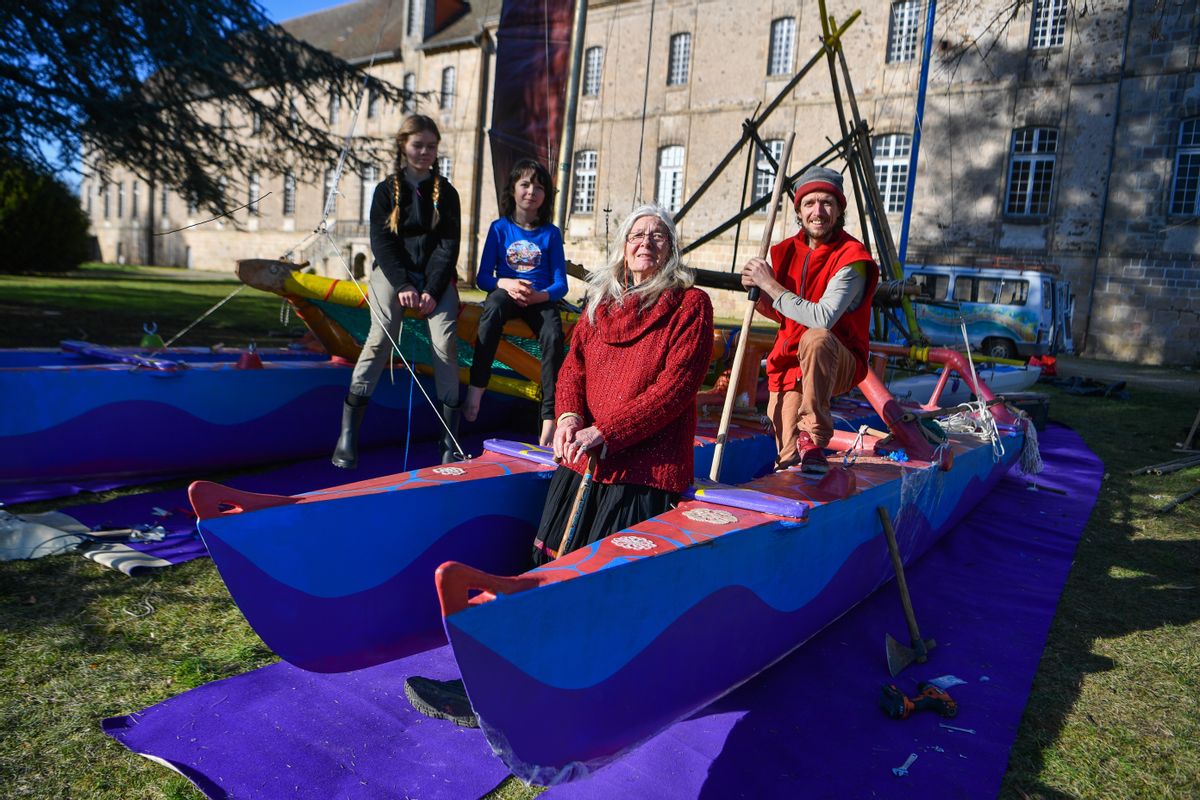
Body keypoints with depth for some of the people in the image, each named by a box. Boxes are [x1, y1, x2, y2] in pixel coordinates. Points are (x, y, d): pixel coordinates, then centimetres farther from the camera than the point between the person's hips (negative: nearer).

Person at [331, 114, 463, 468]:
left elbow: (449, 244, 1)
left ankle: (450, 440, -17)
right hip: (393, 272, -1)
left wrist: (432, 290, -12)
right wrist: (402, 286, -15)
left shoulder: (445, 192, 10)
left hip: (435, 276, 1)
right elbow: (381, 242, 0)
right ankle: (348, 435, -21)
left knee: (445, 342, -21)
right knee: (381, 336, -22)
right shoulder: (386, 190, 9)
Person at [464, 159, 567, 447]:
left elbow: (561, 284, 2)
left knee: (553, 336, -32)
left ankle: (550, 415, -33)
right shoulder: (500, 228, 7)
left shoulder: (551, 233, 7)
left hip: (541, 299, 0)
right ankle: (476, 387, -35)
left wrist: (539, 296, -19)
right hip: (506, 293, 0)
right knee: (493, 307, -37)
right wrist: (507, 284, -18)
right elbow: (483, 277, 3)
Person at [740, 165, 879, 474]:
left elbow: (823, 318, -33)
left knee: (816, 337, -39)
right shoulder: (787, 251, 2)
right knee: (787, 461, 0)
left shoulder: (851, 258, -18)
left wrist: (771, 285, -24)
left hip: (838, 364, -5)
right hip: (789, 363, 5)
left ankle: (813, 440, -29)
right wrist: (757, 292, -7)